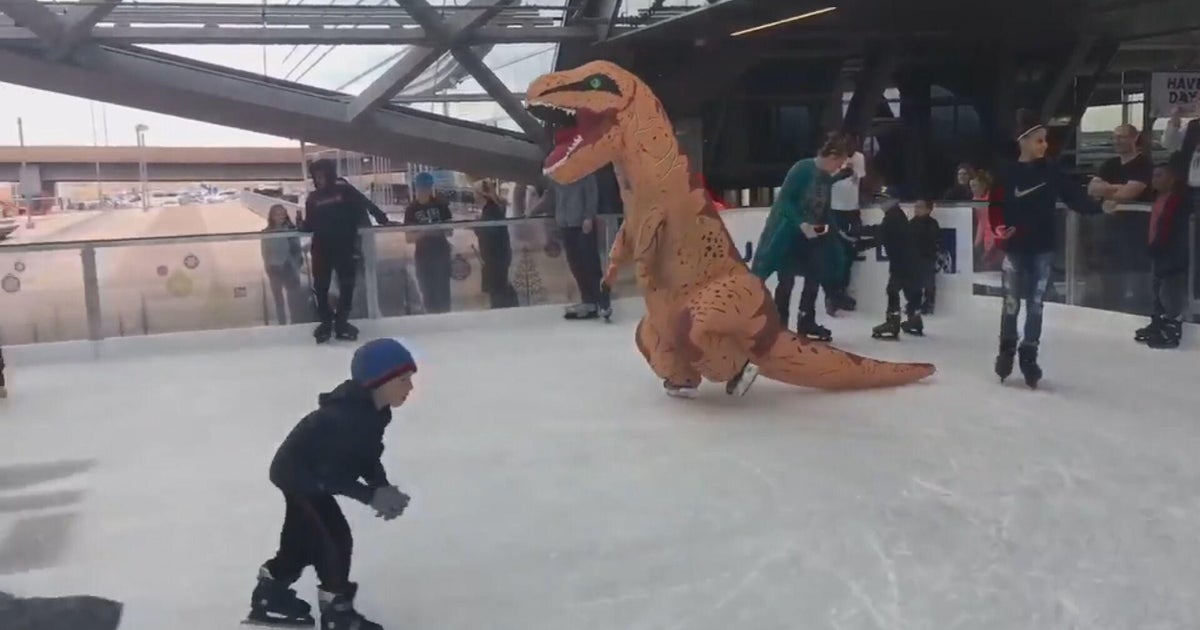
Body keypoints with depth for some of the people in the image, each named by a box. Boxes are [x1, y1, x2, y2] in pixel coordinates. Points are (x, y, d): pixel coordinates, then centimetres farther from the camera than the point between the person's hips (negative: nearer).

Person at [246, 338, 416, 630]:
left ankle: (270, 597, 42)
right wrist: (372, 495, -33)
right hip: (298, 474, -10)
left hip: (306, 473, 10)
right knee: (336, 538, -12)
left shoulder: (373, 411, -7)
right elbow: (332, 474, -34)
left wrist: (383, 487, -14)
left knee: (303, 539, 22)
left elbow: (367, 457, 1)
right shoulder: (347, 417, -37)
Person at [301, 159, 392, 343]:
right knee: (320, 286, 1)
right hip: (322, 248, 2)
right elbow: (310, 225, 9)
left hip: (345, 246, -2)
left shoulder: (345, 190, -3)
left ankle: (341, 322, 17)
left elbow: (367, 205, -2)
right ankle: (326, 322, 15)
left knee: (347, 285, 4)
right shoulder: (313, 197, 6)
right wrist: (301, 226, -10)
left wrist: (383, 220, -5)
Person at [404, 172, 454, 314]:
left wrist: (438, 230, -22)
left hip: (441, 253, 0)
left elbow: (450, 230, 0)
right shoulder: (411, 209, 0)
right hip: (423, 256, 0)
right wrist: (422, 232, -21)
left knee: (443, 291, 1)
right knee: (428, 293, 3)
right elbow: (409, 237, -2)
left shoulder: (440, 204, 0)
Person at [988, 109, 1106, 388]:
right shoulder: (1006, 173, -7)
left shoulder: (1051, 171, 2)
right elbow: (995, 206, -7)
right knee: (1011, 302, 4)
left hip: (1042, 248, 3)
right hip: (1015, 248, -2)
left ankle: (1029, 356, 17)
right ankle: (1006, 350, 24)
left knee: (1035, 304, 7)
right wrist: (999, 228, -23)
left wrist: (1098, 207, -12)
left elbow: (1074, 196, 1)